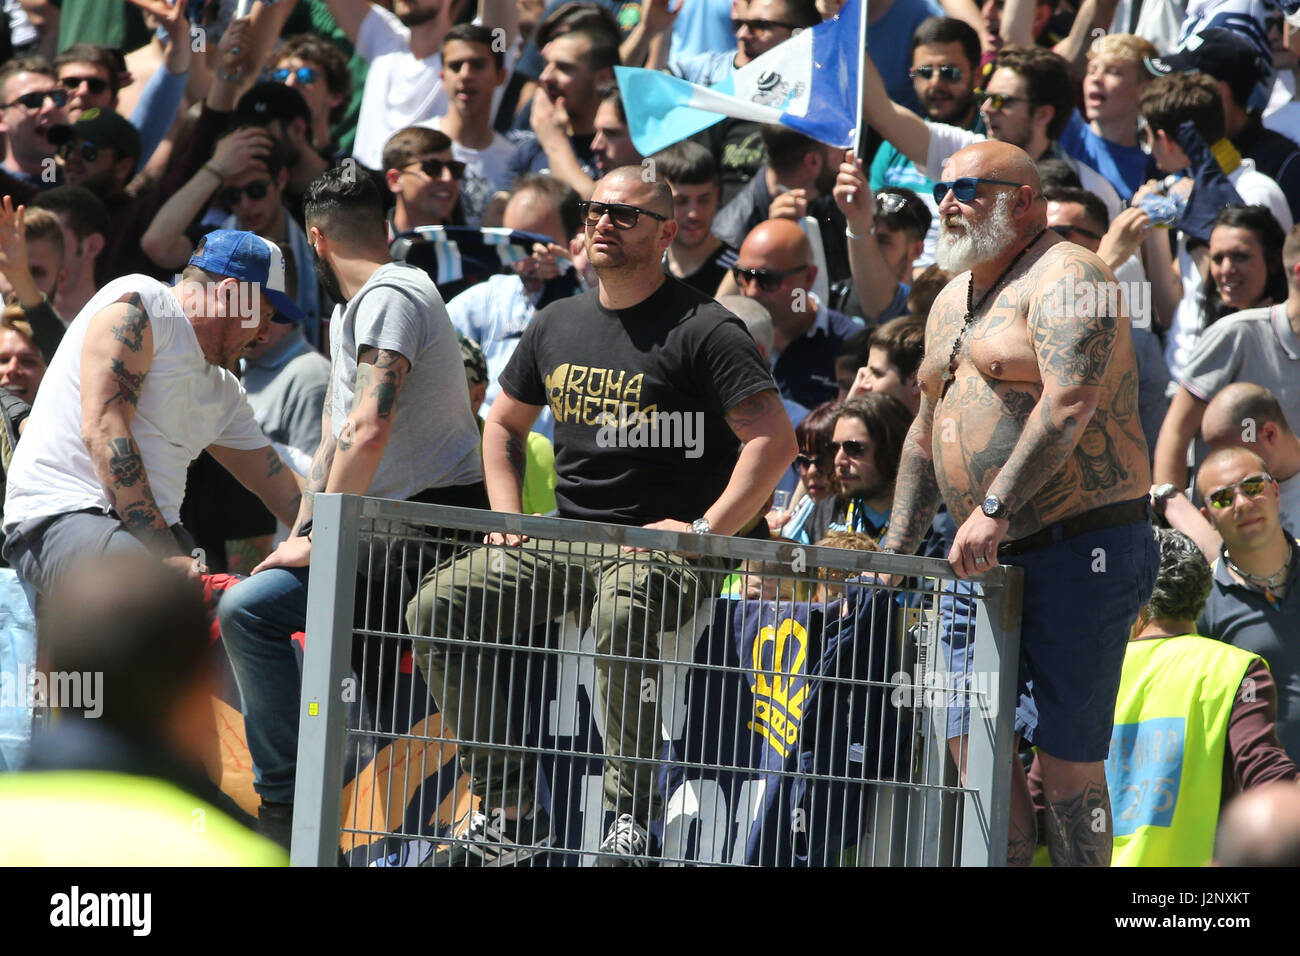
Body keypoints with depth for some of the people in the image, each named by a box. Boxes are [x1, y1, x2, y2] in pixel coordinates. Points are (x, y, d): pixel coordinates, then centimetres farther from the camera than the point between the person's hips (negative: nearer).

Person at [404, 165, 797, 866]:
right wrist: (508, 520, 12)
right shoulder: (557, 325, 15)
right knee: (435, 610, -11)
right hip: (563, 537, 7)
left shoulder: (703, 330, -5)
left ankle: (631, 821, -32)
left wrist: (705, 530, -17)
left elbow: (774, 440, -11)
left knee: (621, 616, -40)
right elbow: (504, 423, 28)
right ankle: (511, 810, -10)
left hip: (660, 543, -7)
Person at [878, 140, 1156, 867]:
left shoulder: (1063, 275, -9)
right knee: (976, 746, 2)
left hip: (1078, 552, -9)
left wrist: (995, 508, -29)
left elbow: (1070, 402, -23)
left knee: (1066, 758, -8)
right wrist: (895, 551, 21)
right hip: (982, 561, 9)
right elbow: (927, 434, 28)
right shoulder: (952, 303, 20)